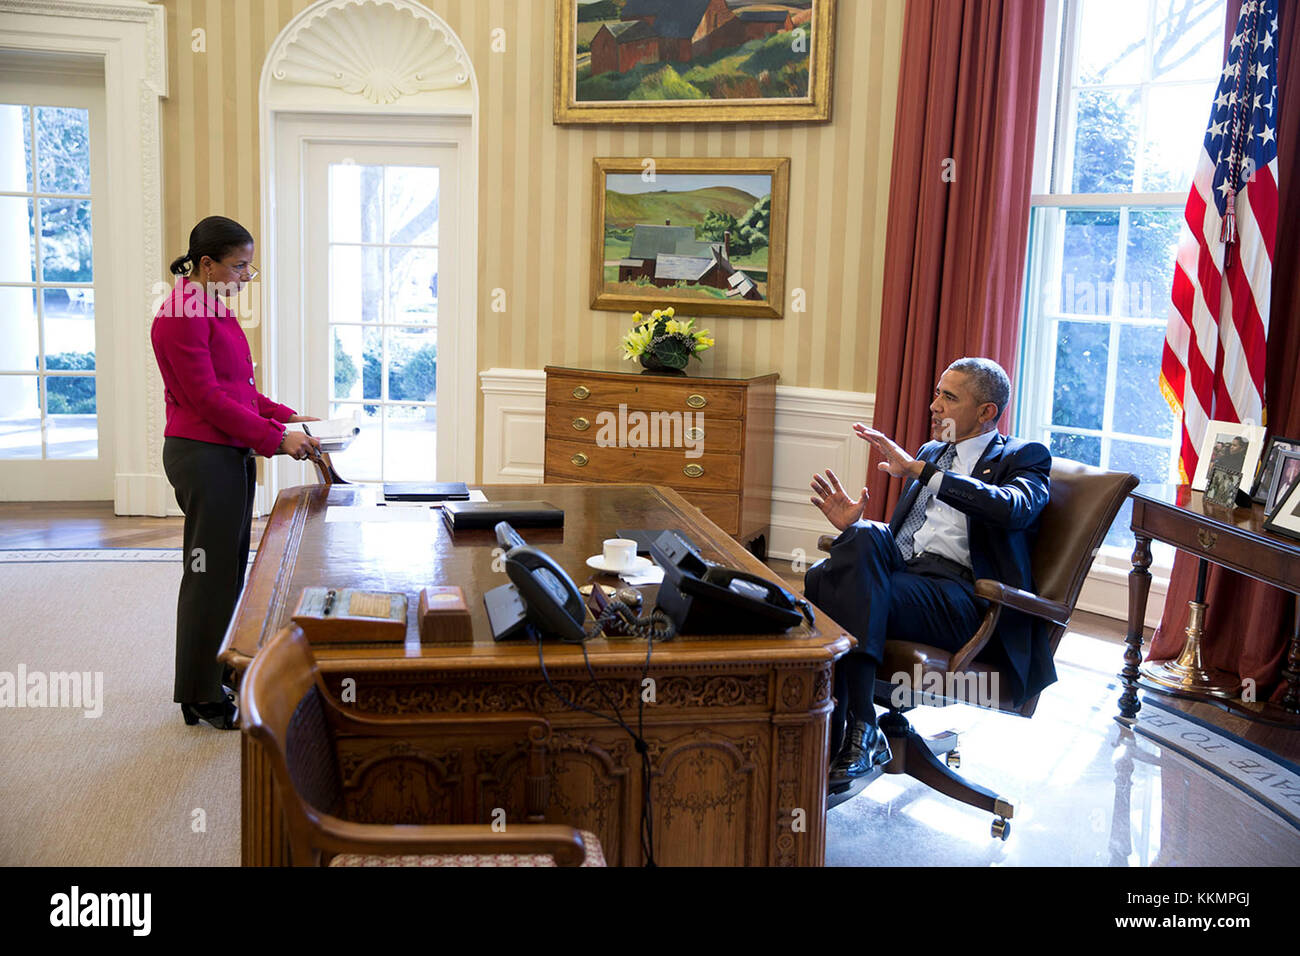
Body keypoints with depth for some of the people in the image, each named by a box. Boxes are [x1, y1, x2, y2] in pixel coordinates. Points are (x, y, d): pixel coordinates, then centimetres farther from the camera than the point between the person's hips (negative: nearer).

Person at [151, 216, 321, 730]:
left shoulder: (214, 310, 14)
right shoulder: (181, 315, -16)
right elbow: (206, 398, -19)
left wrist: (288, 417, 9)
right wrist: (276, 439, -18)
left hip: (229, 455, 10)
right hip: (203, 455, -10)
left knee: (228, 568, 16)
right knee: (210, 573, -2)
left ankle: (219, 672, 28)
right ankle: (201, 696, 9)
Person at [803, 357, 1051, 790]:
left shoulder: (1024, 457, 9)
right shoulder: (931, 453, 30)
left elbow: (1012, 509, -15)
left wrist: (919, 471, -19)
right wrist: (854, 525, 6)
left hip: (960, 594, -6)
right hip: (900, 569, 6)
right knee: (863, 538, -30)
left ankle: (853, 736, -26)